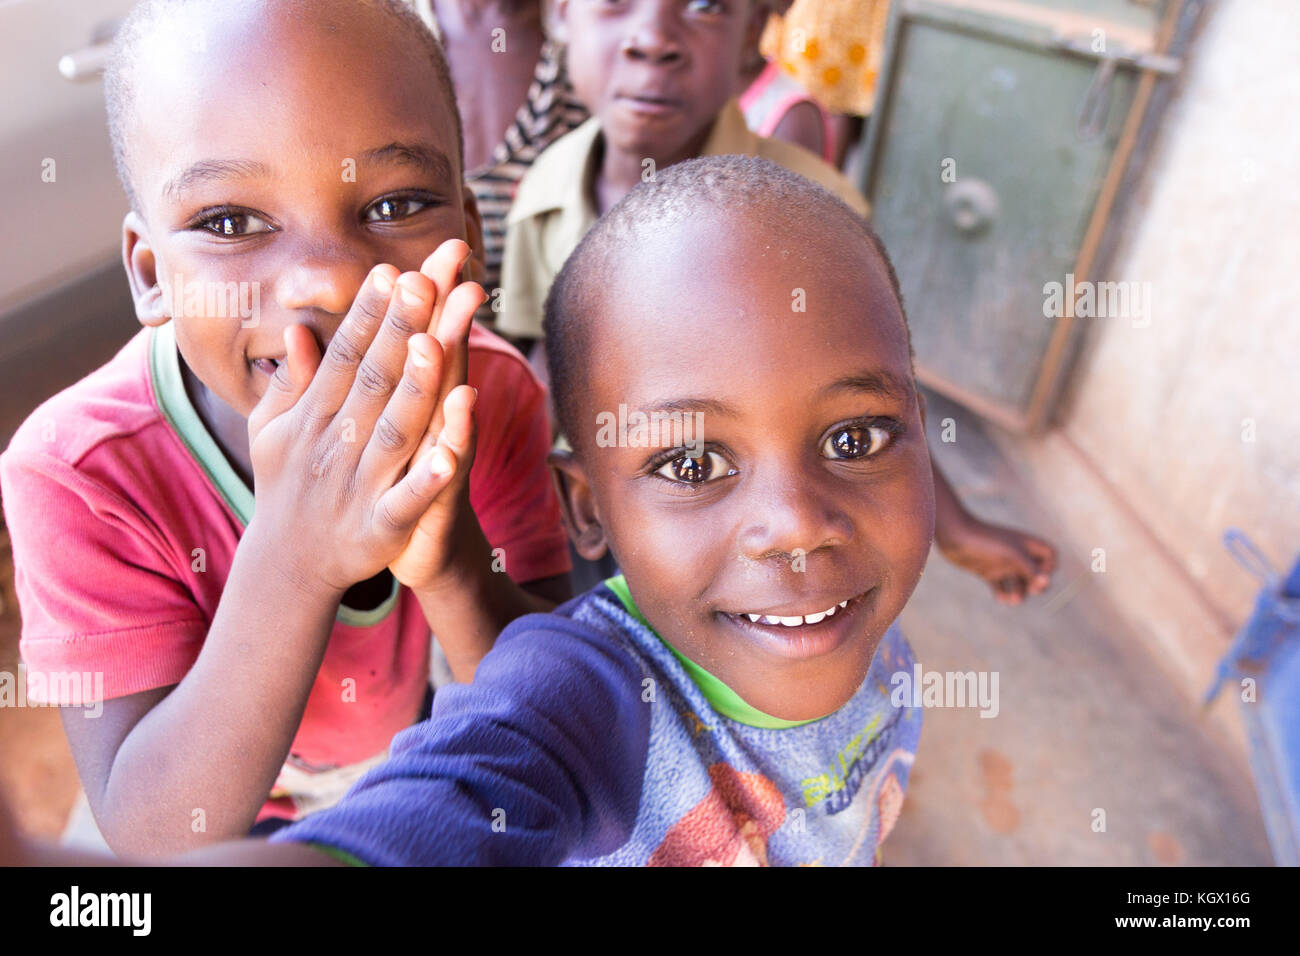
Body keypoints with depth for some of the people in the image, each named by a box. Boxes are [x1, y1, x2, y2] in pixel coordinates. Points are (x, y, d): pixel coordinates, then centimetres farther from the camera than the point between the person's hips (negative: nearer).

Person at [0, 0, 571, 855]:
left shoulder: (493, 394, -23)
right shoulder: (79, 474, -27)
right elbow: (155, 839, -27)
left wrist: (452, 561, -42)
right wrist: (292, 559, -43)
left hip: (442, 781, 2)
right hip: (236, 825, -1)